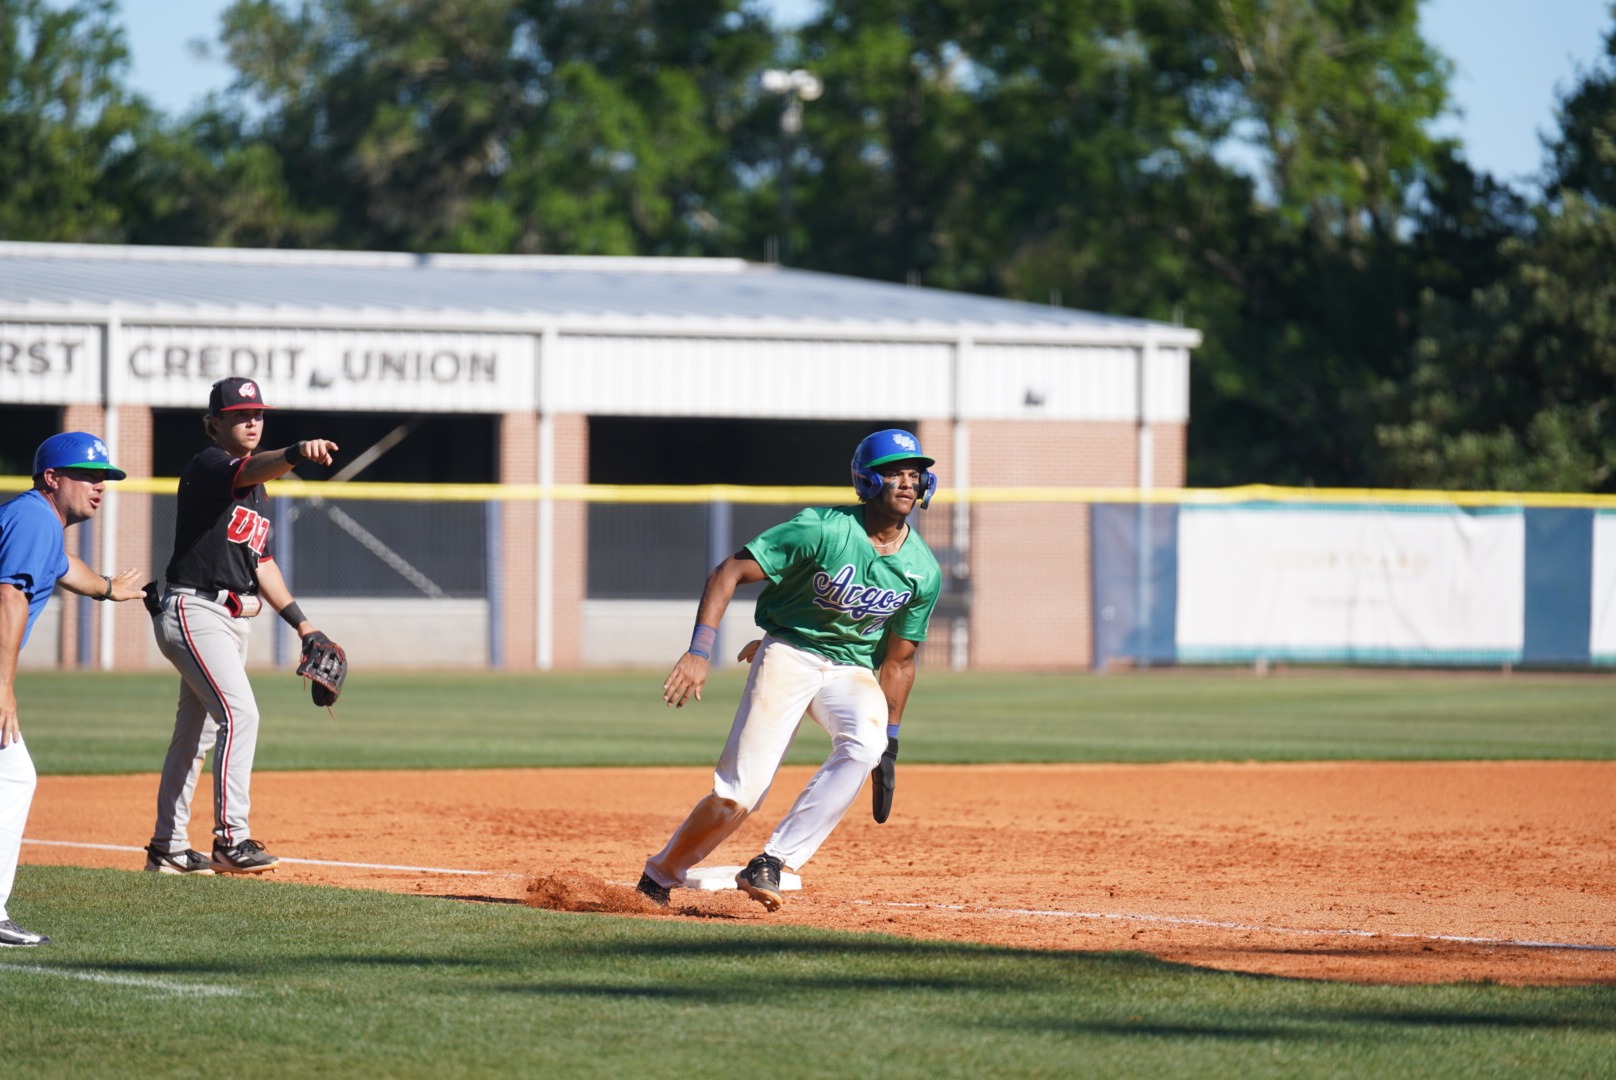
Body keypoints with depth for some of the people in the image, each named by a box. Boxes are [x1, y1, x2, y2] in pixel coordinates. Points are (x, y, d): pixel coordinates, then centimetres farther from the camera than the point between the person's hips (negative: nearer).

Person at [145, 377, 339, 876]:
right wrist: (295, 454, -55)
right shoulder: (207, 468, -12)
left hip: (233, 619, 10)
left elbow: (260, 561, 23)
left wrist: (300, 621, 18)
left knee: (197, 732, 15)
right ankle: (231, 840, -25)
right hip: (195, 611, -10)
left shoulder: (257, 490, 17)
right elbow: (251, 469, -35)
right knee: (239, 712, -22)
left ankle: (167, 848, 23)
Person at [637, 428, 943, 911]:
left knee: (864, 742, -31)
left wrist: (889, 746, 7)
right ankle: (657, 880, 11)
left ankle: (770, 865, -27)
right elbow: (728, 572, -17)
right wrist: (699, 652, -28)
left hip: (854, 670, 4)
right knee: (738, 795, -14)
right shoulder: (822, 531, -18)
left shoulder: (923, 572, -4)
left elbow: (898, 661, 7)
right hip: (788, 653, -4)